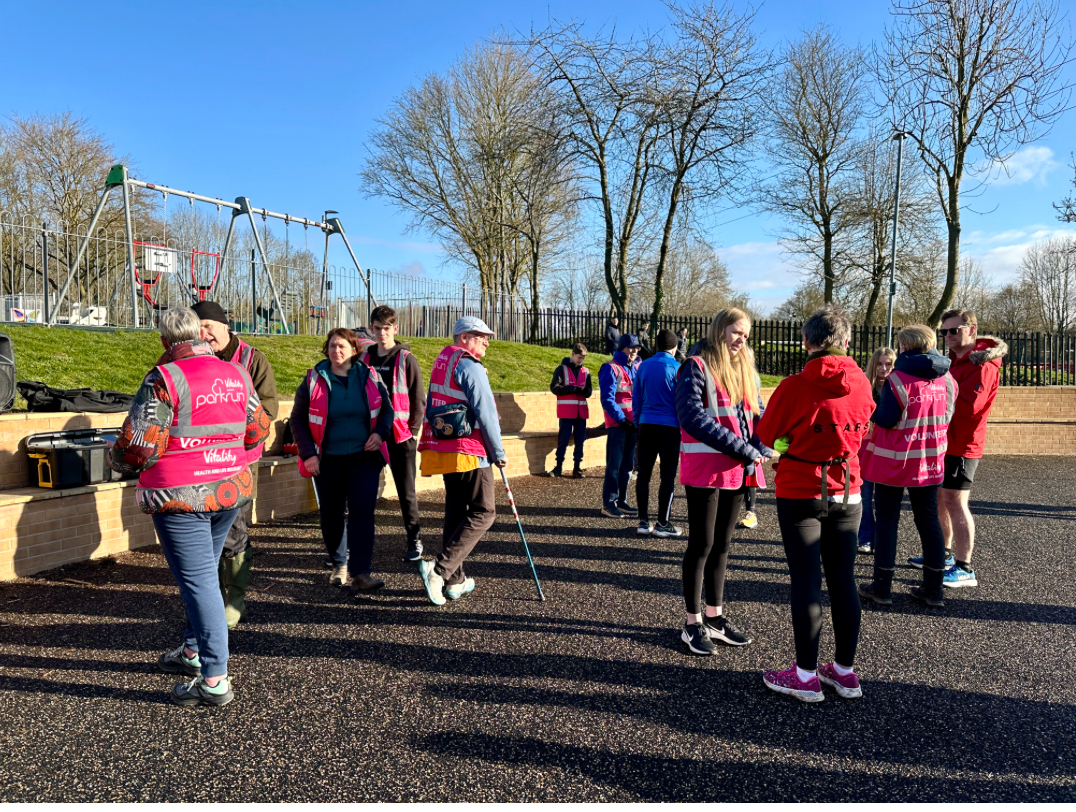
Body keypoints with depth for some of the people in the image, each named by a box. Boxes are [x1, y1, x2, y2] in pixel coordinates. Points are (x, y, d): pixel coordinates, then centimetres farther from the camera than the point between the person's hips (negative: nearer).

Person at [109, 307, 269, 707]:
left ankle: (214, 680, 1)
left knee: (198, 581, -3)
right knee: (204, 572, 21)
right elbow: (258, 432, 13)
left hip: (181, 494, -7)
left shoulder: (164, 379, -13)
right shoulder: (237, 375, 6)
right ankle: (193, 652, 36)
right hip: (231, 490, 7)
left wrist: (118, 460, 7)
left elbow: (139, 444, -14)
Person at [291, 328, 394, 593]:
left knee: (363, 511, -10)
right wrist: (308, 454, -6)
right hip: (328, 460, 0)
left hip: (364, 457, 0)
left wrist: (380, 432, -8)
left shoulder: (369, 377, 3)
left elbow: (387, 409, 12)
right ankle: (339, 564, 29)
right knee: (332, 514, 9)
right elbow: (298, 419, 4)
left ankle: (360, 573, -9)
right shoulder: (314, 380, 0)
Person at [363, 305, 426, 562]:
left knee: (406, 490, 4)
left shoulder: (406, 359, -3)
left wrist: (413, 431, -7)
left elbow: (418, 399, -3)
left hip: (400, 435, -3)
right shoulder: (365, 358, 9)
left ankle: (414, 540, 16)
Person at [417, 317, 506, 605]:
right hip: (470, 454, -9)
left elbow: (431, 409, 18)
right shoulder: (470, 367, -13)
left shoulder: (441, 362, 15)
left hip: (443, 450, 9)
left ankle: (455, 581, 20)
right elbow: (486, 414, -16)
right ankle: (439, 569, -11)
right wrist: (498, 453, -6)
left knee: (455, 511, 15)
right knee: (483, 513, -1)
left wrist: (430, 449, 22)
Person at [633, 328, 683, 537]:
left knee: (644, 473, 8)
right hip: (670, 427, -4)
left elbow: (636, 399, 11)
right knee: (668, 475, 3)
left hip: (646, 425, 4)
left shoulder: (643, 366, 6)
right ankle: (663, 523, 6)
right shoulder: (677, 369, -7)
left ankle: (643, 521, 11)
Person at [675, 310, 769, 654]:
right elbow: (692, 417, -19)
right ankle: (693, 623, 12)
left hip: (738, 470, 7)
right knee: (702, 544, 0)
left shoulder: (746, 370, 15)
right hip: (705, 469, -7)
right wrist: (742, 448, -20)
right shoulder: (696, 367, -8)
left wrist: (760, 448, -10)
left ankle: (714, 615, 25)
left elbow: (758, 414, 12)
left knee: (722, 544, 14)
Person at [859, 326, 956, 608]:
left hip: (894, 461, -5)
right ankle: (933, 589, 18)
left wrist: (871, 407, 1)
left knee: (887, 520, 5)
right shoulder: (947, 380, 3)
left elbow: (886, 420, -17)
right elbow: (946, 418, 12)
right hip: (930, 462, 5)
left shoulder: (898, 379, -17)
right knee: (929, 520, 13)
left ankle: (882, 587, 10)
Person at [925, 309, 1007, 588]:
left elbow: (968, 406, -26)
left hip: (962, 445, -10)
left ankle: (964, 569, -5)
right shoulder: (956, 359, 16)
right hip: (945, 442, 10)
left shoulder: (982, 365, -15)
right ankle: (945, 554, 29)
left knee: (954, 502, -10)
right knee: (939, 499, 16)